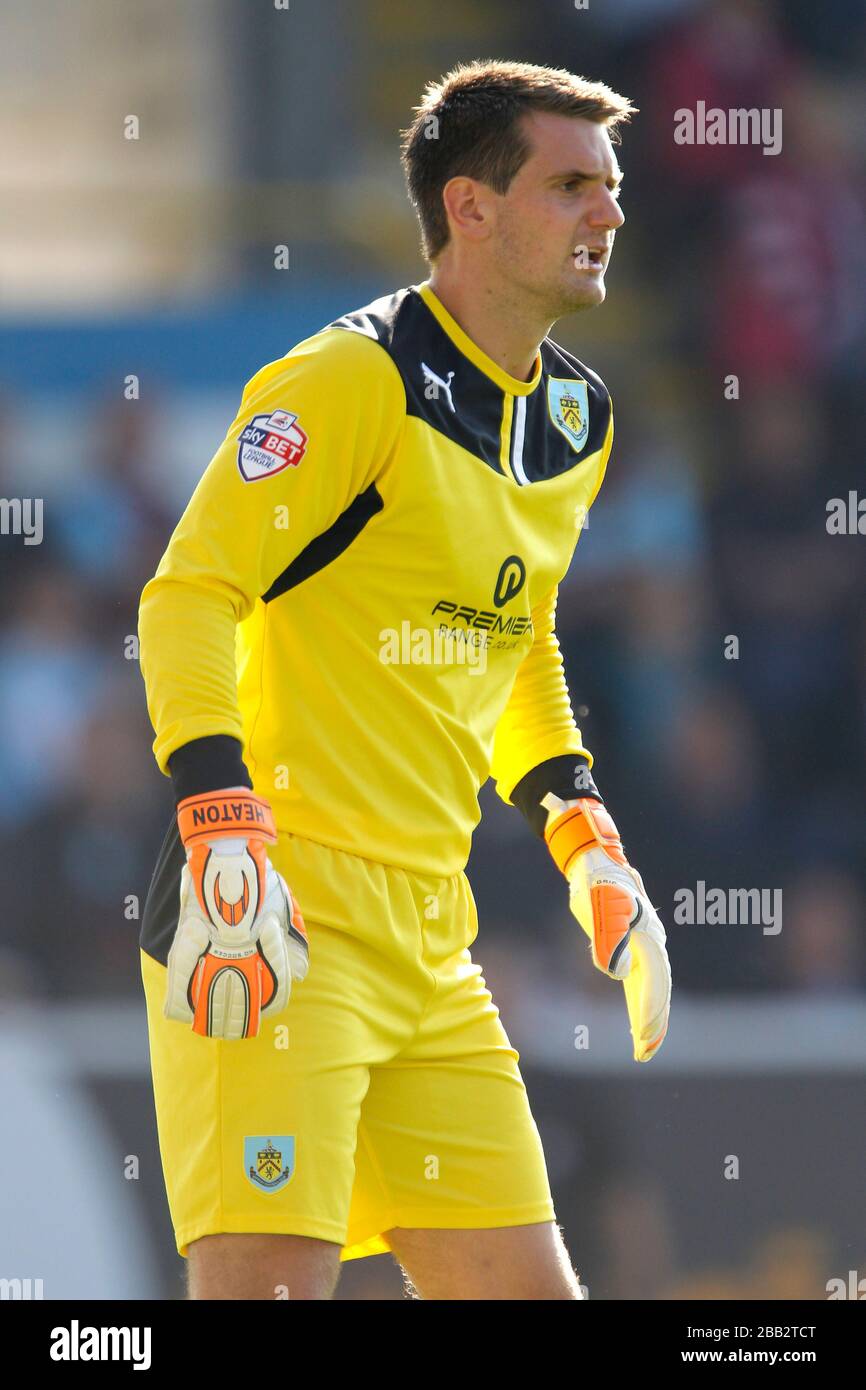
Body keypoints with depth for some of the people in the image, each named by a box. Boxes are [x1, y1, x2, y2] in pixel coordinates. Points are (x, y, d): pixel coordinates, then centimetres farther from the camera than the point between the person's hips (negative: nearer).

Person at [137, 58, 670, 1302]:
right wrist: (222, 839, -25)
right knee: (271, 1281, -18)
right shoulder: (355, 380, -10)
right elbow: (190, 595, -15)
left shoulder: (576, 421, 15)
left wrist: (584, 843, 20)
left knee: (527, 1288, 3)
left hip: (432, 933, 8)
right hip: (285, 918, -8)